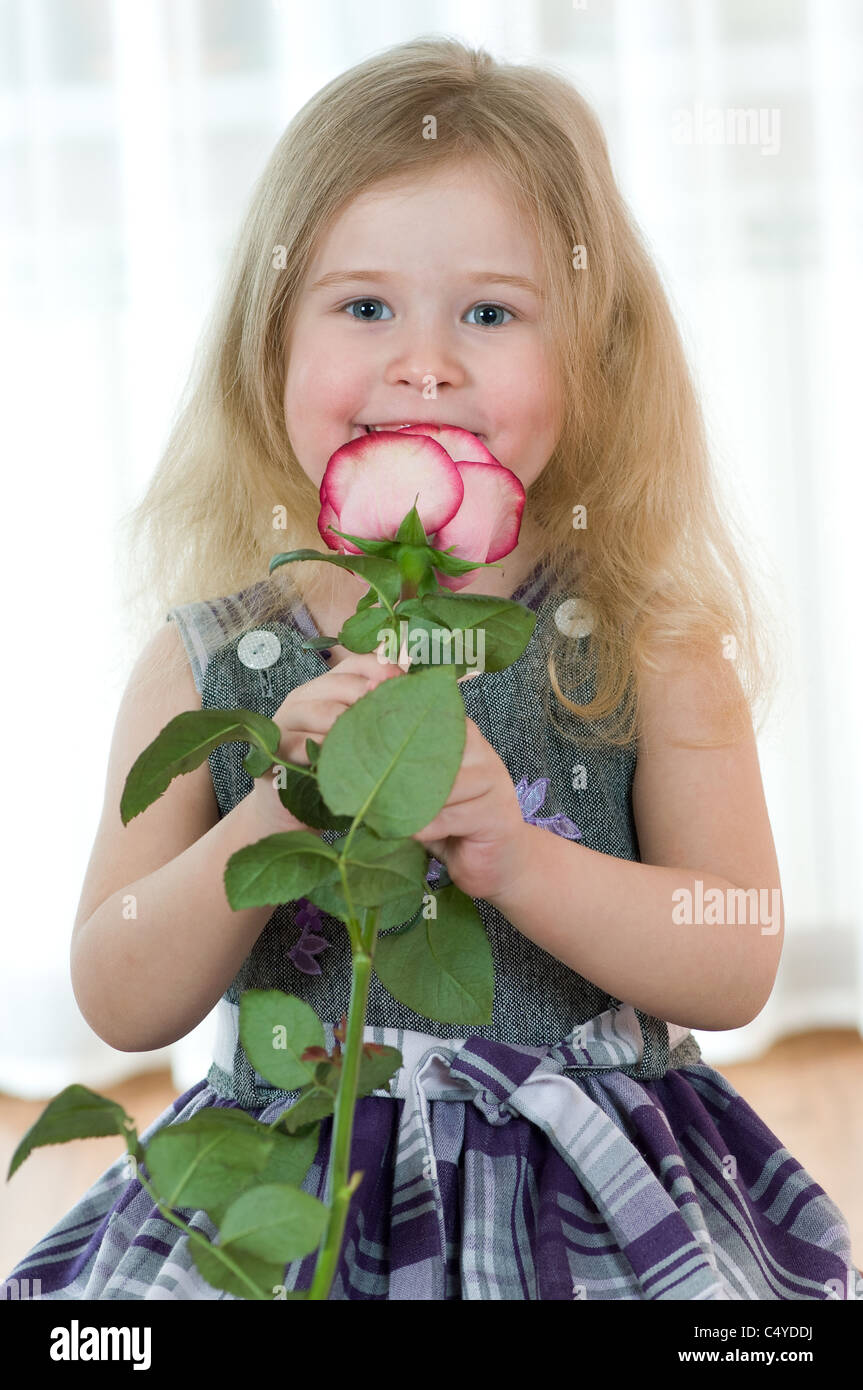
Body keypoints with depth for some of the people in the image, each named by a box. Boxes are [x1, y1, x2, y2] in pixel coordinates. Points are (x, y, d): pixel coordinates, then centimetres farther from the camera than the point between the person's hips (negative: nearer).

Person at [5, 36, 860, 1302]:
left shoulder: (649, 642, -2)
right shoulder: (206, 666, -1)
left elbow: (737, 969, -6)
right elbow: (121, 1004, -3)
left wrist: (515, 859, -22)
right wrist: (271, 822, -20)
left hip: (594, 1202, 0)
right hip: (284, 1198, 1)